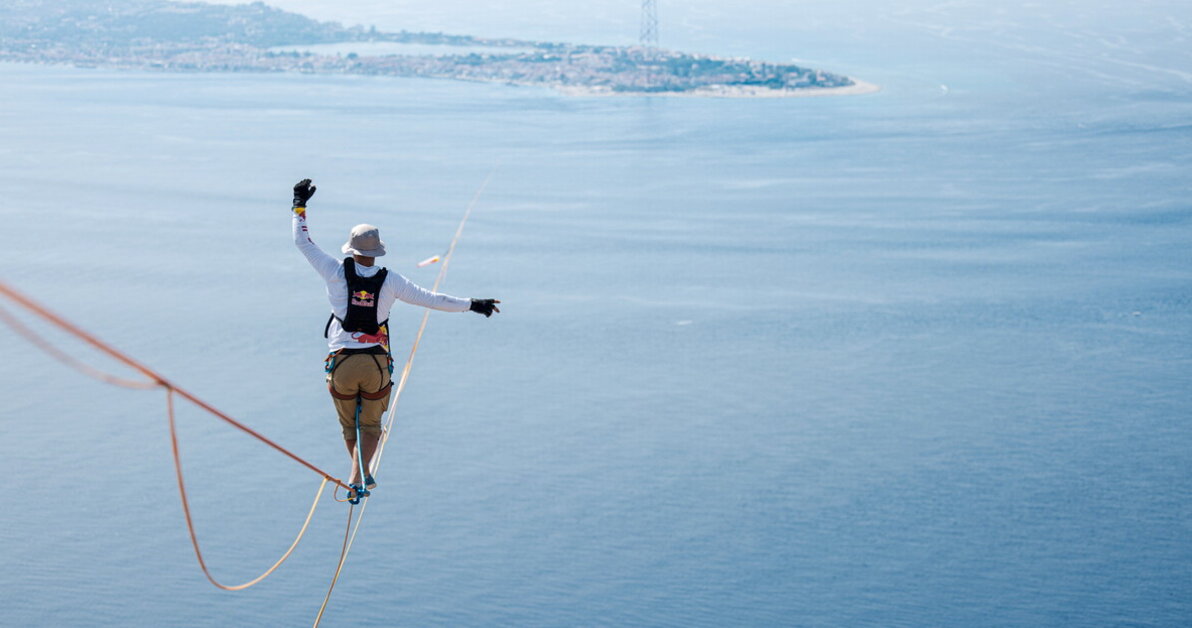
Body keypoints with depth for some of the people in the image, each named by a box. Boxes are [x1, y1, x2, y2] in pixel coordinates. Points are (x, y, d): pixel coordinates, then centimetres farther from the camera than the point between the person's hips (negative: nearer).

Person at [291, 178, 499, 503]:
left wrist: (300, 206, 16)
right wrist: (472, 304, 11)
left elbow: (303, 242, 4)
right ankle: (358, 479, -6)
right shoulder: (390, 281, -4)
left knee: (348, 425, 20)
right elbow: (432, 299, 1)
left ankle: (362, 476, 25)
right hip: (377, 364, 0)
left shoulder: (337, 273, -5)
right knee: (370, 426, 13)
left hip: (342, 363, 0)